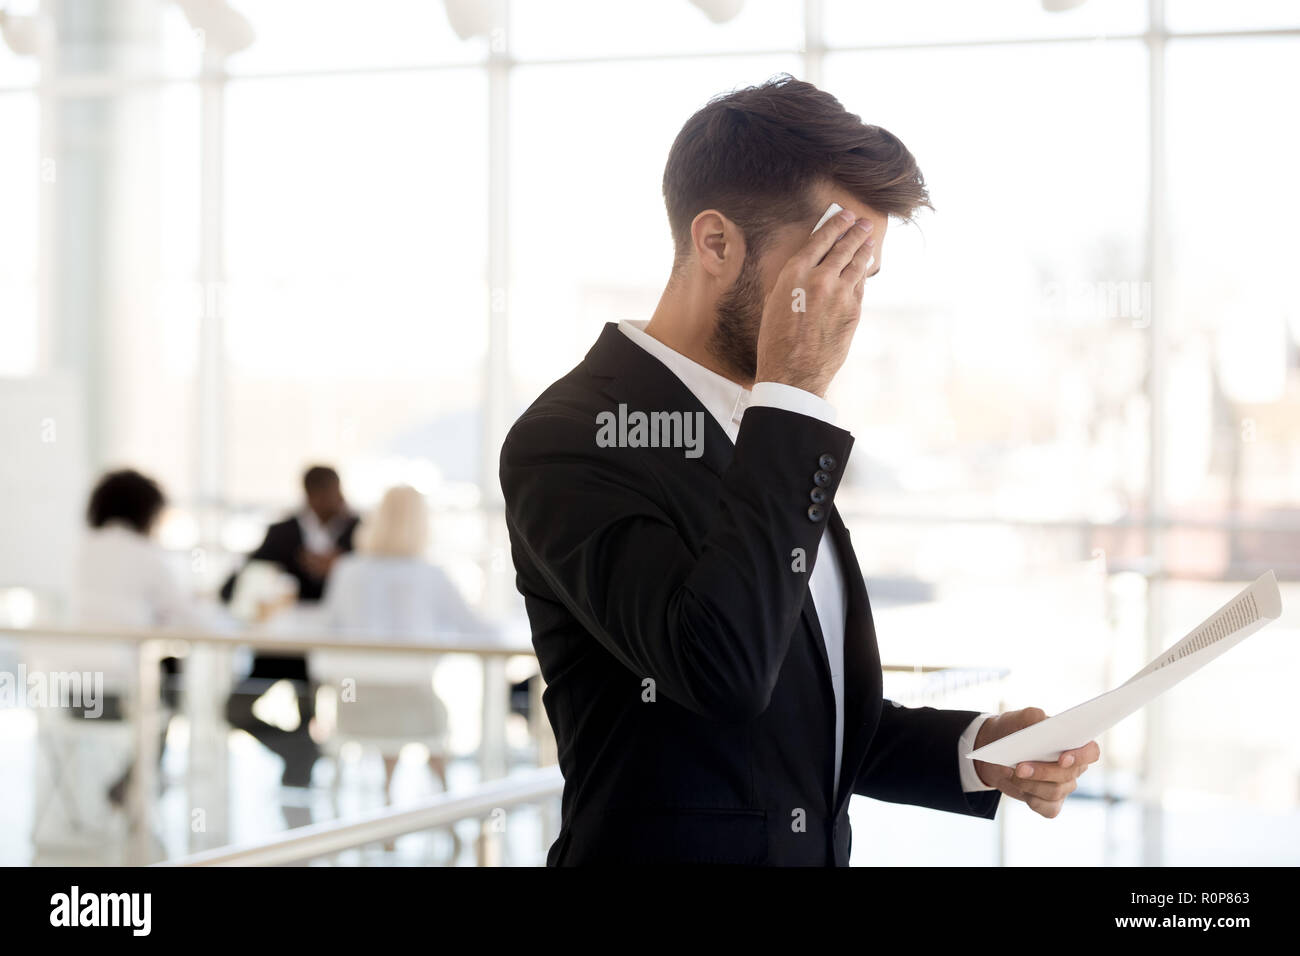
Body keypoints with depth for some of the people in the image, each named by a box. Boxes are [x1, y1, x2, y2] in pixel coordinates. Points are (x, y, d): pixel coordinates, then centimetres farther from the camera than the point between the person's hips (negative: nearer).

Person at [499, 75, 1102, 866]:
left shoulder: (772, 437, 9)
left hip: (818, 845, 8)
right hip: (661, 848, -7)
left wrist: (978, 749, -2)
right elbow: (722, 665, -32)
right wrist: (791, 392, -25)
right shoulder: (570, 437, -17)